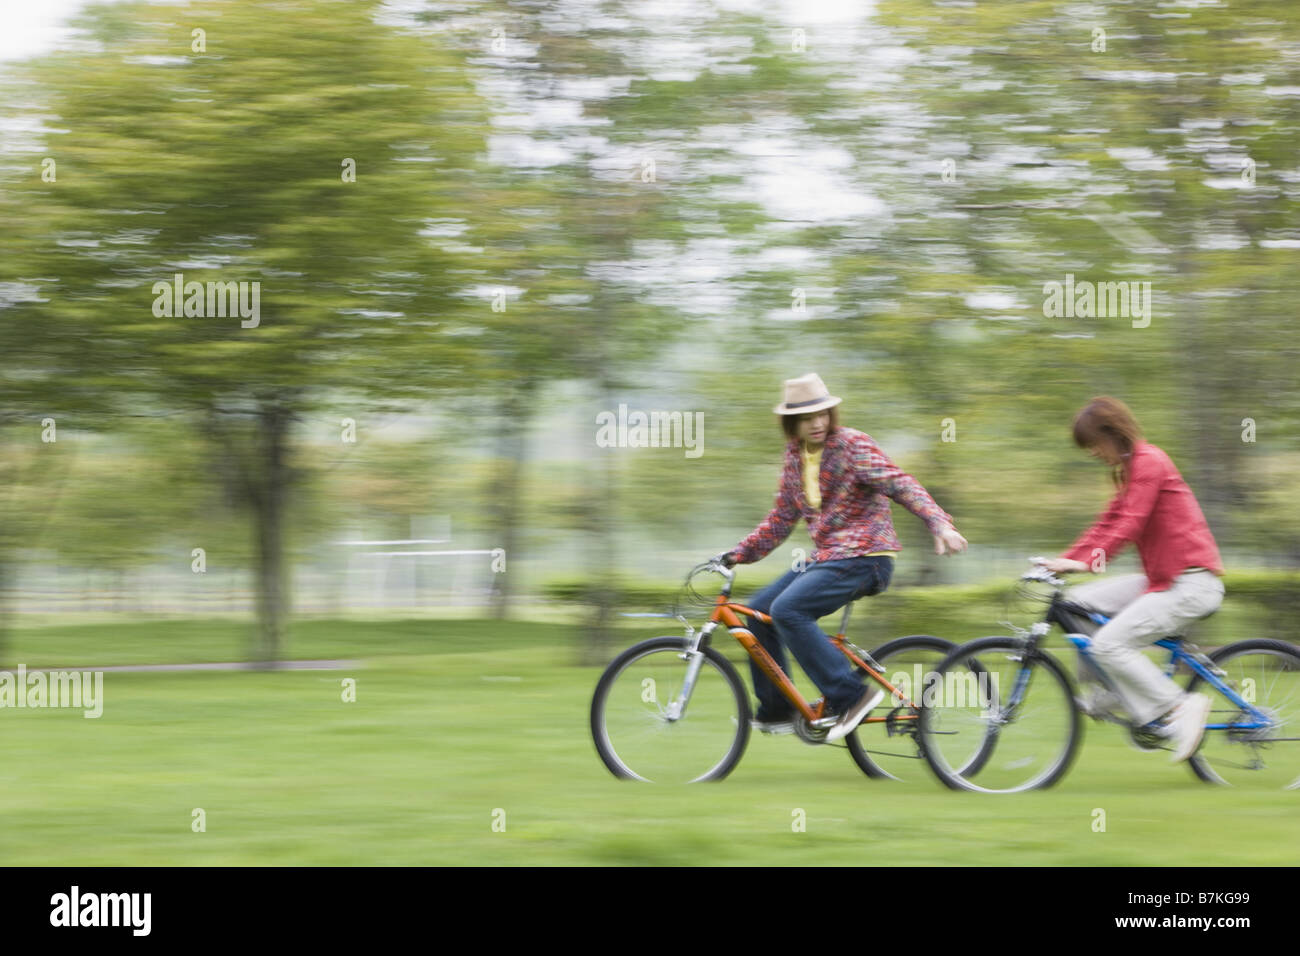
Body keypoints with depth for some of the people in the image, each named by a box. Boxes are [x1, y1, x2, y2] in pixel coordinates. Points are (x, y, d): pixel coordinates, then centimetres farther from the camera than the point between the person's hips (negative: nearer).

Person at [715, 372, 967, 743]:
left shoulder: (852, 445, -11)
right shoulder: (795, 456, 11)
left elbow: (901, 485, -21)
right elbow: (783, 518, 20)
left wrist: (939, 523, -35)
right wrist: (738, 554, 16)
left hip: (863, 558, -8)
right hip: (826, 557, 8)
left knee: (787, 609, -24)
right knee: (758, 611, 4)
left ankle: (851, 695, -21)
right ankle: (776, 712, 13)